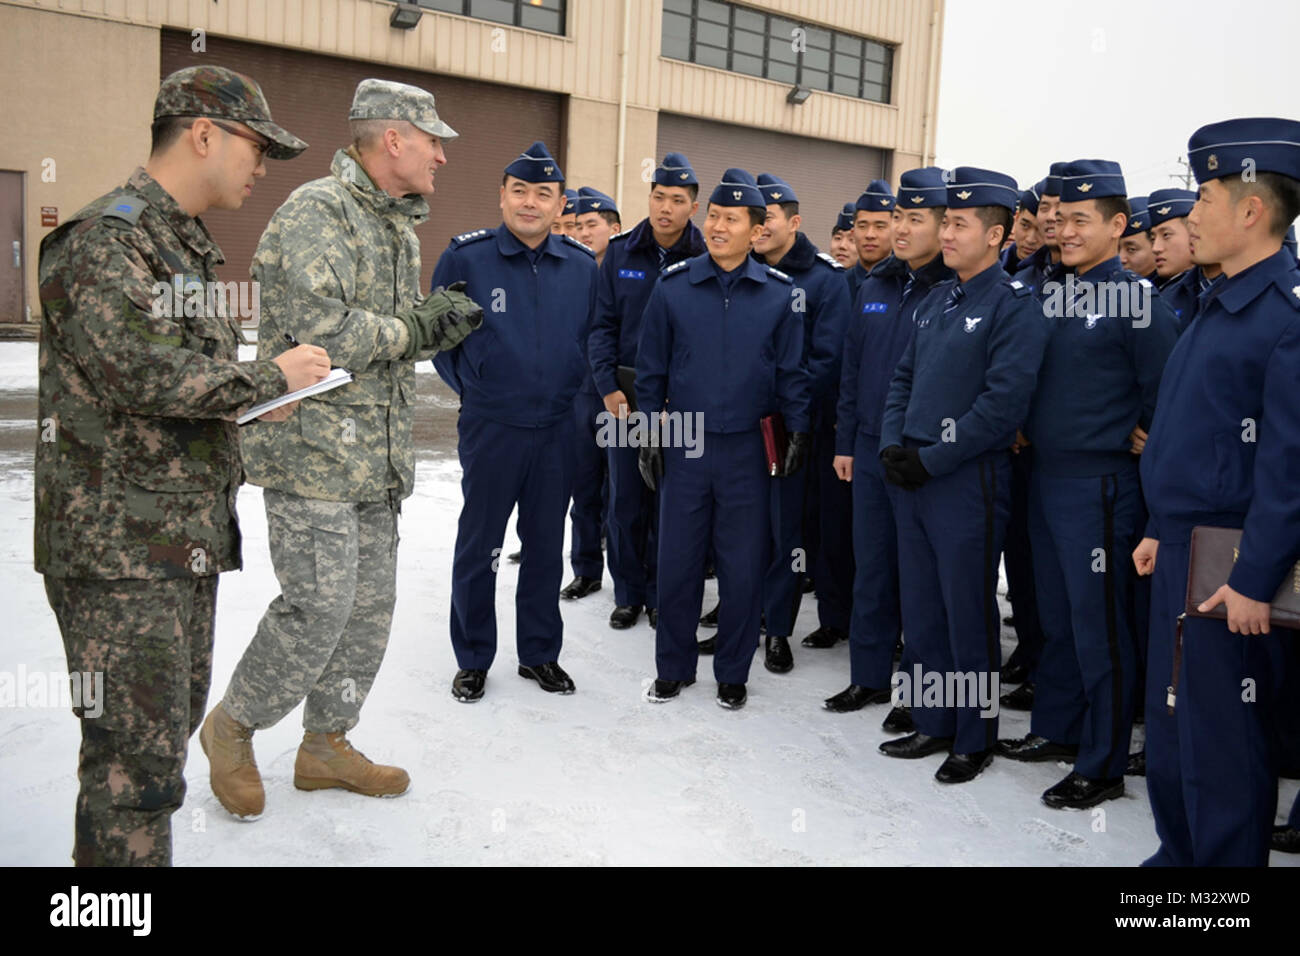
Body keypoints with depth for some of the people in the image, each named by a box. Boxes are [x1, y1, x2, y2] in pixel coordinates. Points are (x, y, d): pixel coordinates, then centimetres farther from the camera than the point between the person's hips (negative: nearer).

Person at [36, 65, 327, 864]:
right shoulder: (109, 237, -13)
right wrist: (269, 378, -12)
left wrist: (253, 400, 6)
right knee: (138, 759, -6)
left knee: (172, 727, 18)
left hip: (190, 538, 10)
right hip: (119, 542, -10)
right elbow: (142, 373, -25)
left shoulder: (189, 243, 19)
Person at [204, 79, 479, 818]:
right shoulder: (317, 211, -13)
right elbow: (321, 331, -24)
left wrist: (443, 320, 3)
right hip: (313, 449, -9)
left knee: (372, 604, 11)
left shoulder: (402, 228, 17)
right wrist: (417, 328, -15)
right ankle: (233, 727, 18)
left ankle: (326, 744, 27)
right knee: (320, 605, -8)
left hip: (379, 455, 9)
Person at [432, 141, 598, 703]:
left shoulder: (581, 266, 3)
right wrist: (471, 385, 0)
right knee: (479, 545, 6)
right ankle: (473, 658, 22)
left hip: (558, 428, 3)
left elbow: (594, 336, 15)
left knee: (547, 545, 12)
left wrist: (576, 388, 7)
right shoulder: (466, 257, -5)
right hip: (490, 426, -2)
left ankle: (539, 652, 28)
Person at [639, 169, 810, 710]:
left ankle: (732, 674, 24)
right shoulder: (673, 286, 0)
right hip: (684, 443, 1)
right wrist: (651, 436, 4)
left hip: (748, 447, 0)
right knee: (677, 561, 7)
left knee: (742, 567, 7)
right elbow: (651, 367, 5)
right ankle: (673, 667, 25)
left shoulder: (779, 293, -1)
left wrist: (798, 432, 0)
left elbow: (792, 371, 5)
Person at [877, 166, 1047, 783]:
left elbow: (1004, 403, -19)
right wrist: (893, 445, 0)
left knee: (968, 617, 4)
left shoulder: (1014, 305, -11)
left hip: (968, 483, -7)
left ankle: (975, 740, 20)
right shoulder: (936, 302, 13)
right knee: (921, 612, 14)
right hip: (912, 478, 8)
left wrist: (931, 459, -17)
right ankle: (934, 725, 30)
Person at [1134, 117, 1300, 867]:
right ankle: (1180, 854, 35)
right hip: (1184, 548, 9)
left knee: (1223, 740, 4)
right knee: (1171, 722, 19)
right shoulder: (1221, 304, 13)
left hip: (1230, 566, -9)